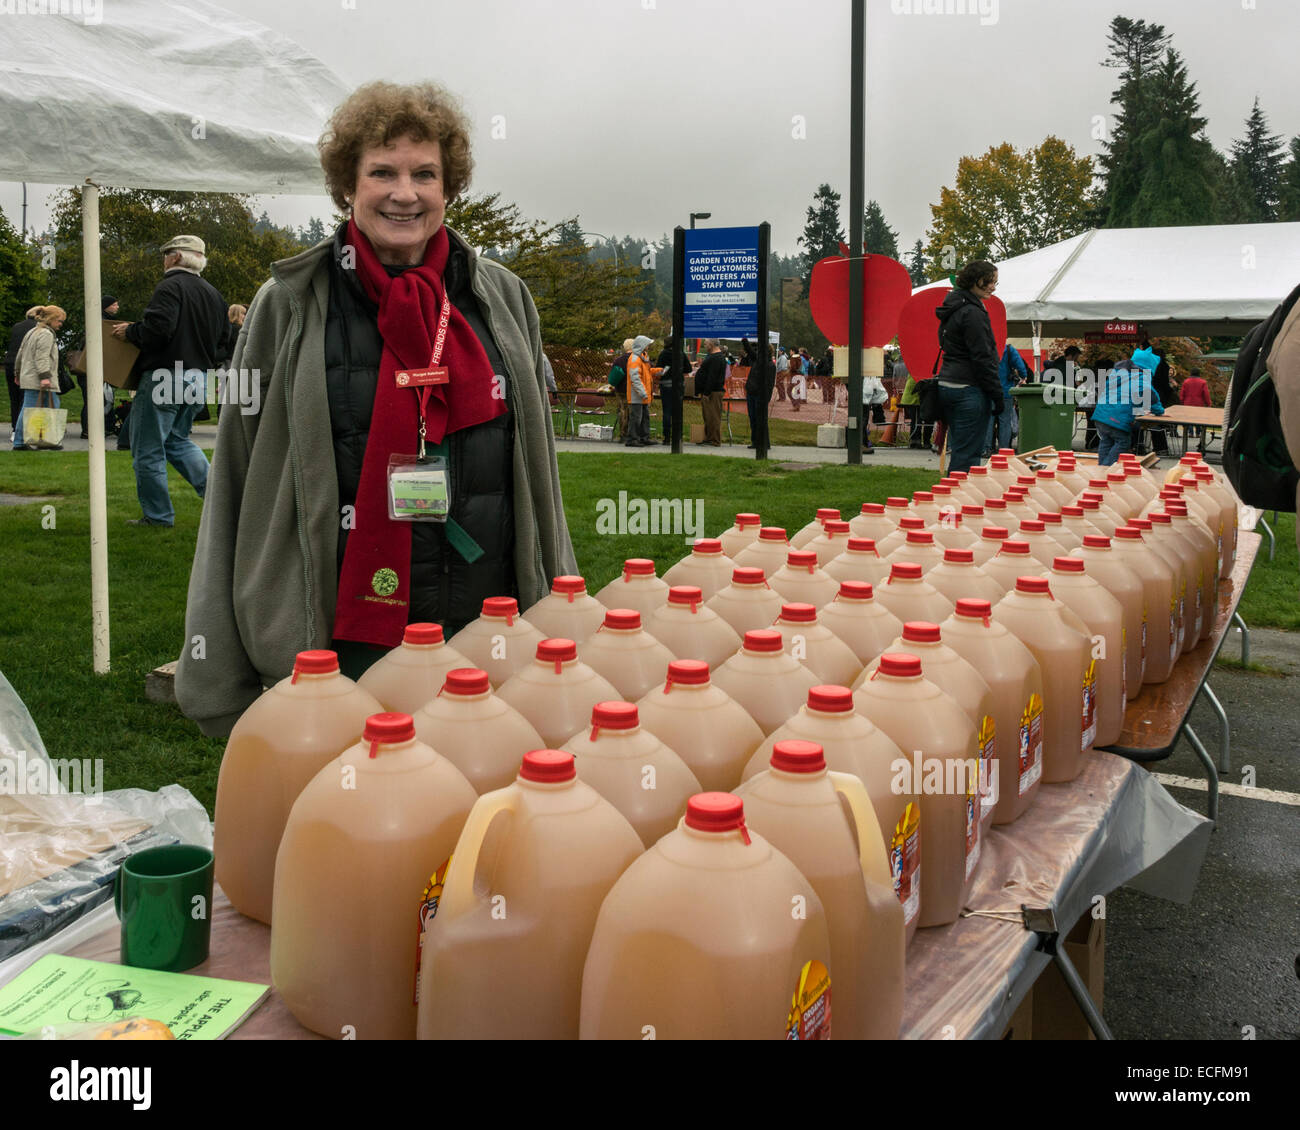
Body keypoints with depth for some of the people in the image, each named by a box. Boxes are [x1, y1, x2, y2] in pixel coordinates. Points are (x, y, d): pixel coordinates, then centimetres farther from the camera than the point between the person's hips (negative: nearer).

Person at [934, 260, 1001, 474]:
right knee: (967, 456, -6)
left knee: (959, 452, 15)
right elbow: (982, 358, -16)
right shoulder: (972, 312, -14)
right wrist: (997, 394, -11)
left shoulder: (953, 309, 15)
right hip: (968, 390, -10)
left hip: (947, 385, 10)